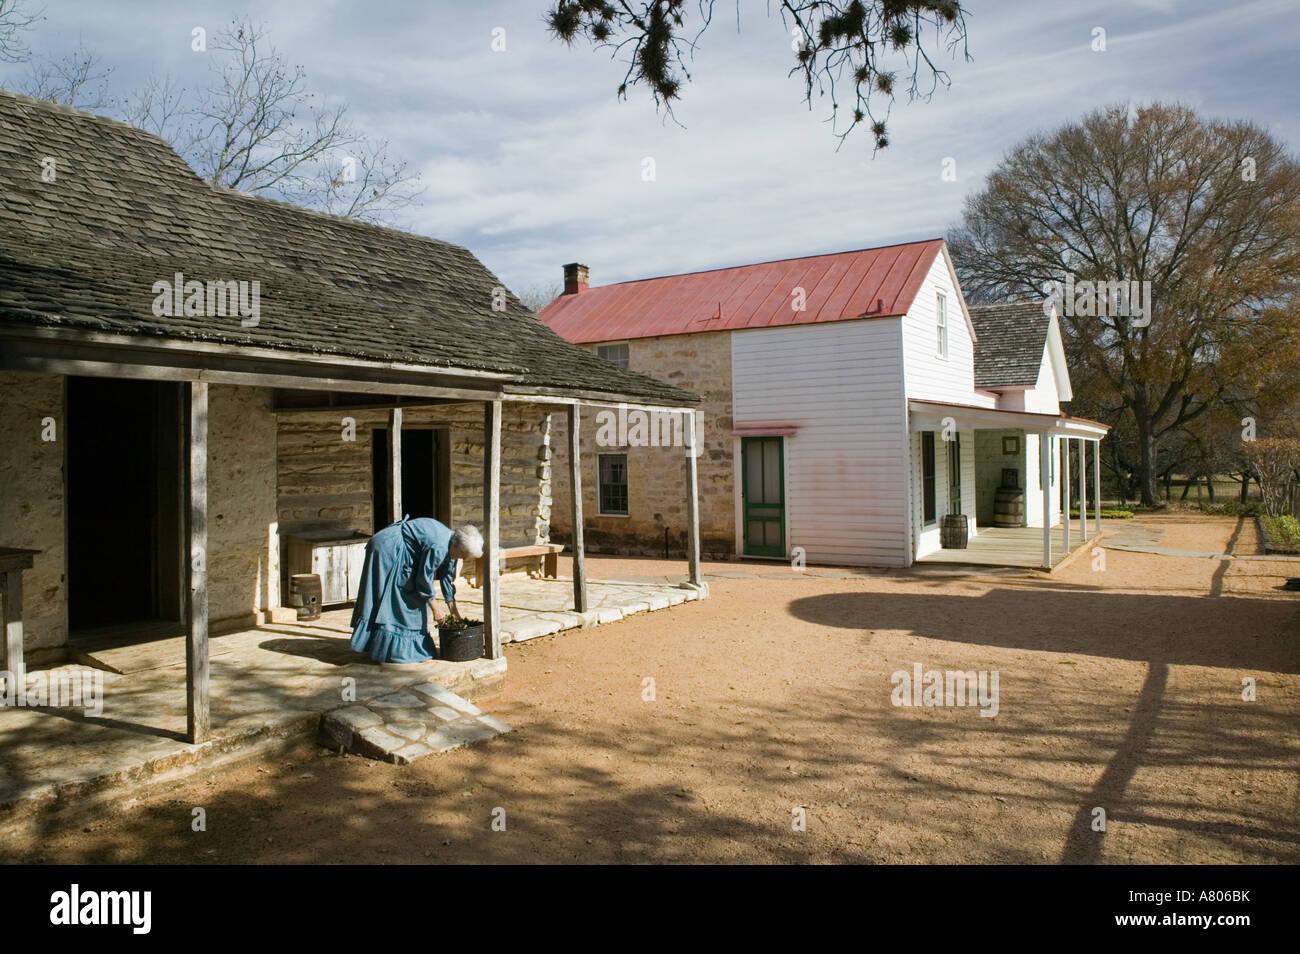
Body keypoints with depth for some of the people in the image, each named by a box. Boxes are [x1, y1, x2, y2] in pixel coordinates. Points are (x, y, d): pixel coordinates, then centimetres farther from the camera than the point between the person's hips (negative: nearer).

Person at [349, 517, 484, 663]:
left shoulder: (450, 545, -1)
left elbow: (448, 578, 9)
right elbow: (424, 579, -22)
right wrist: (435, 609, -11)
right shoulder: (438, 548, -30)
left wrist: (453, 611, 12)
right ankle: (395, 650, -4)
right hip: (388, 549, -10)